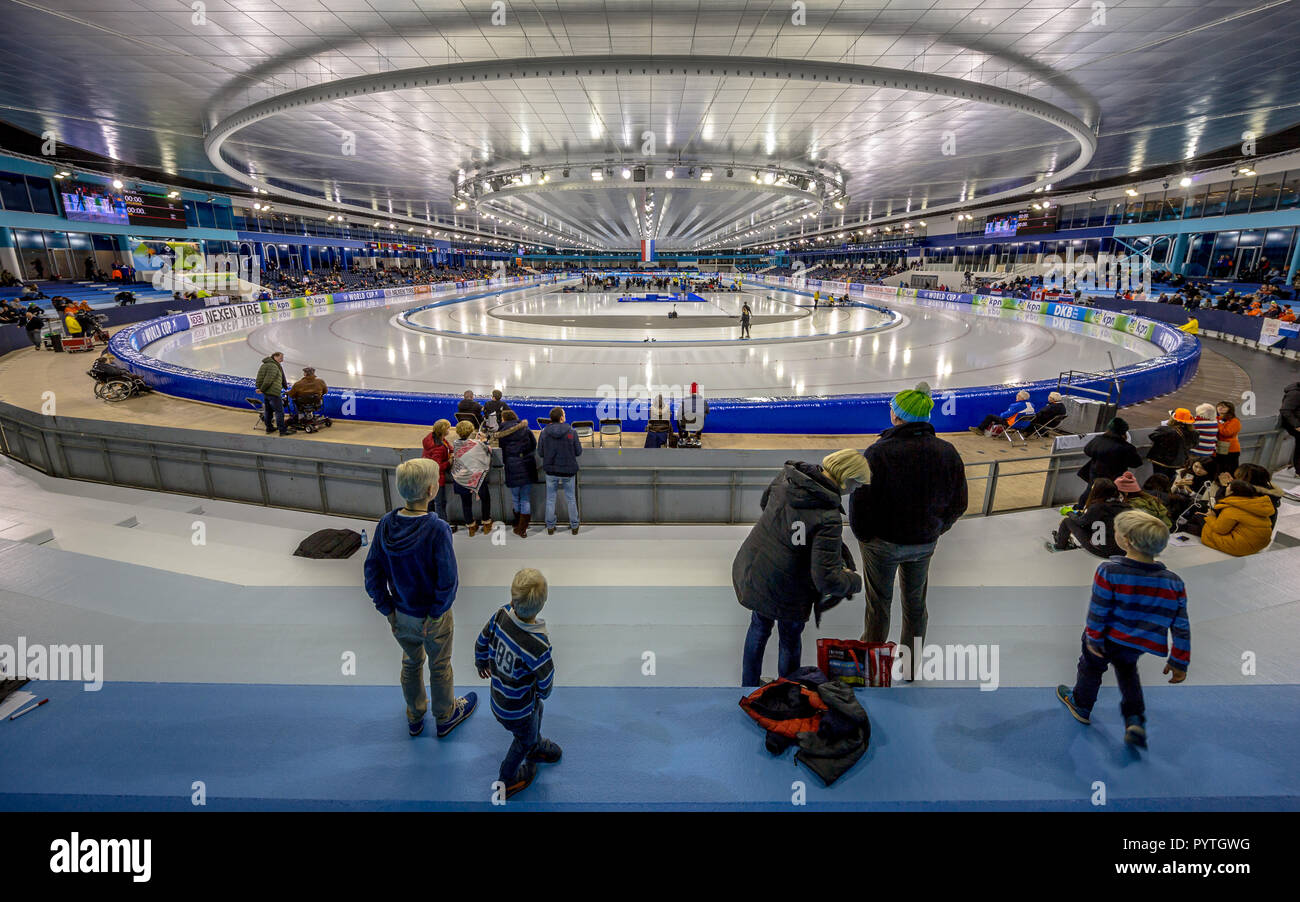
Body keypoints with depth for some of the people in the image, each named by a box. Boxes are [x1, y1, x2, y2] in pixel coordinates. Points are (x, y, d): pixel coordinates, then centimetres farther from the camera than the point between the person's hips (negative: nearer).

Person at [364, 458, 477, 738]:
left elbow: (373, 572, -6)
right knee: (440, 667, 20)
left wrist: (387, 609, 2)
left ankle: (415, 717, 49)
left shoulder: (386, 524, -13)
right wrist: (435, 614, -13)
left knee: (411, 663, 27)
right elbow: (448, 580, -27)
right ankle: (445, 717, 44)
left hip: (401, 615, 5)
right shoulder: (437, 529, -29)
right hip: (432, 615, -4)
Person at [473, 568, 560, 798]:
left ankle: (535, 747, 64)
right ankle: (506, 781, 53)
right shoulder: (538, 646, -41)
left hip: (498, 696, 6)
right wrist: (542, 694, 1)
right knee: (524, 740, 27)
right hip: (516, 712, -6)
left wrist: (481, 663, 17)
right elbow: (546, 686, -24)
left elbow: (481, 643, -5)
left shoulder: (501, 615, -25)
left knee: (537, 710, 35)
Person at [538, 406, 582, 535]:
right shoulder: (571, 432, -12)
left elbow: (540, 452, -1)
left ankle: (550, 527, 20)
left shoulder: (544, 433, -7)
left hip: (551, 471, 1)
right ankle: (574, 526, 22)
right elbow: (578, 452, -6)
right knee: (571, 499, 13)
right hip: (568, 471, -1)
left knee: (550, 499, 13)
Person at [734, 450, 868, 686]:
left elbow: (764, 502, 12)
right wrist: (855, 582, -8)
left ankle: (749, 685, 49)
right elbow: (826, 579, -28)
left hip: (749, 569, 6)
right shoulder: (829, 519, -30)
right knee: (791, 640, 22)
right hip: (783, 589, -6)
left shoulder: (788, 475, -10)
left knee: (760, 625, 30)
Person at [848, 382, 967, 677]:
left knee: (879, 603, 15)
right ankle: (912, 664, 40)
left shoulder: (878, 453, -25)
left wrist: (863, 535, -3)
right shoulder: (947, 452, -8)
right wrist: (934, 531, 14)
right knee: (916, 603, 22)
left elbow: (859, 502, -21)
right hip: (925, 543, 4)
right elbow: (958, 505, 1)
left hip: (883, 542, -4)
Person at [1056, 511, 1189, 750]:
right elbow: (1181, 627, -8)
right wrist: (1179, 662, 2)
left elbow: (1098, 611, -22)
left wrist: (1093, 639, -8)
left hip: (1106, 639, -4)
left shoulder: (1108, 570, -28)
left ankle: (1081, 706, 44)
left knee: (1091, 667, 22)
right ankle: (1135, 721, 24)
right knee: (1127, 670, 32)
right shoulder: (1174, 582, -15)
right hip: (1137, 645, 4)